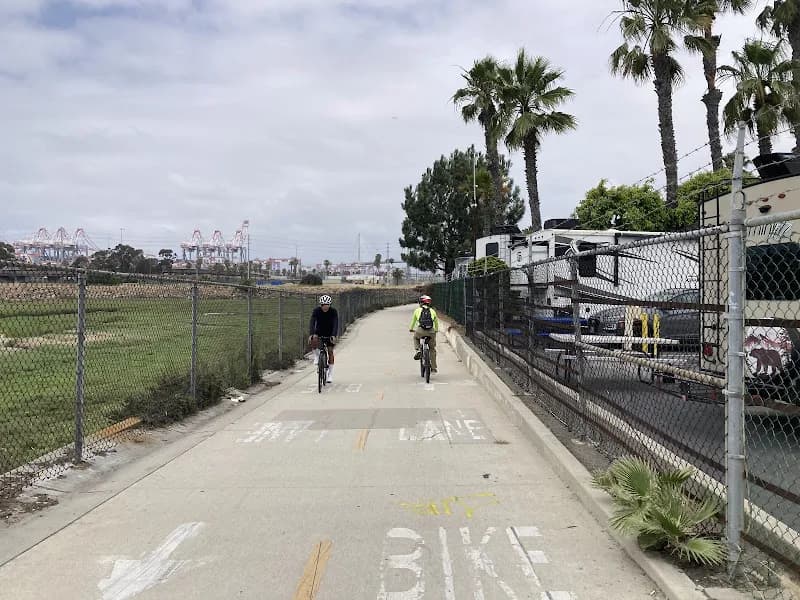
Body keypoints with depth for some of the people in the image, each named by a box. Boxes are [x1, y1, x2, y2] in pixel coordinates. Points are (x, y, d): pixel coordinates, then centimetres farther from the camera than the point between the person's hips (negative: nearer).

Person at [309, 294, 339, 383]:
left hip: (329, 333, 0)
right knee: (313, 341, -32)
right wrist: (311, 334, -45)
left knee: (330, 351, -6)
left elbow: (335, 324, -29)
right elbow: (312, 323, -29)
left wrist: (334, 335, -45)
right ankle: (317, 357, -5)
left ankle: (330, 374, 4)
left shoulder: (333, 311, -21)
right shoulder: (316, 310, -20)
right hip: (319, 332, 0)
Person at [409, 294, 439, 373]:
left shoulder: (417, 310, 16)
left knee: (416, 338, 35)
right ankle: (434, 368, 19)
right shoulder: (432, 311, 19)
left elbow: (413, 321, 30)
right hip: (431, 332, 1)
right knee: (432, 349, 17)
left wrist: (411, 329, 48)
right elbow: (436, 322, 32)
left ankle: (417, 350, 12)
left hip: (420, 331, -1)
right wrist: (436, 330, 51)